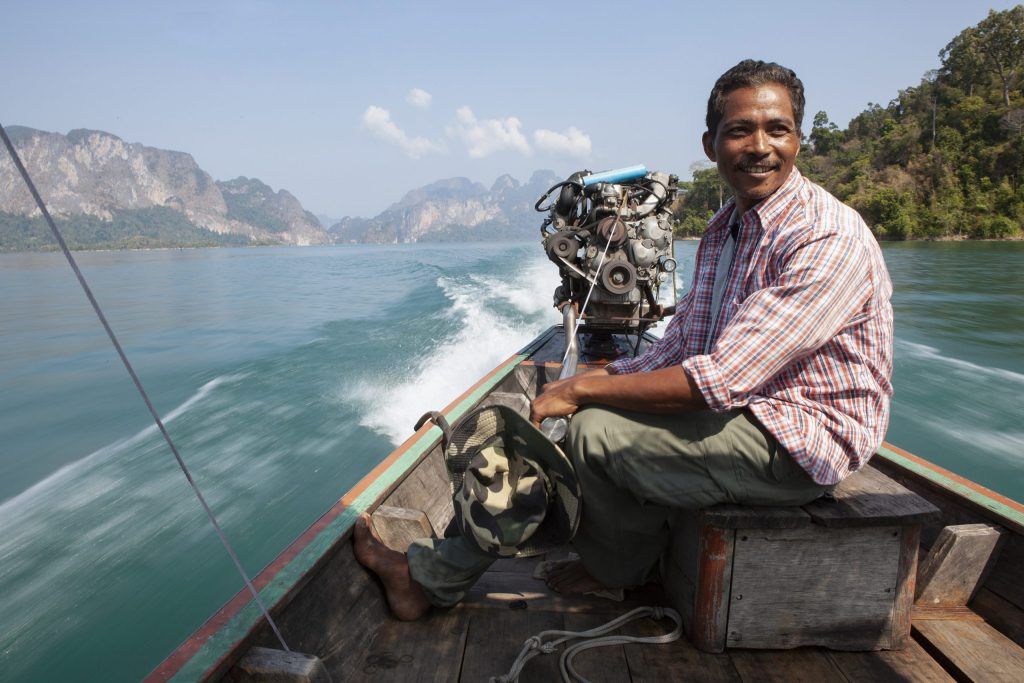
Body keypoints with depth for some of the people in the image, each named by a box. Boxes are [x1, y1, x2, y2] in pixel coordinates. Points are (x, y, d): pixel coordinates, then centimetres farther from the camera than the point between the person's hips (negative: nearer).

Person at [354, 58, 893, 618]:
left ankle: (621, 568, 10)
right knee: (558, 426, -2)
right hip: (737, 407, 8)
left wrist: (581, 390, -22)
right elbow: (675, 350, 8)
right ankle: (429, 577, 8)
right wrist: (590, 382, -6)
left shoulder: (828, 239, -21)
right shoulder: (725, 228, 10)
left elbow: (723, 379, -28)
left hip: (796, 444, -8)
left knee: (595, 430, -22)